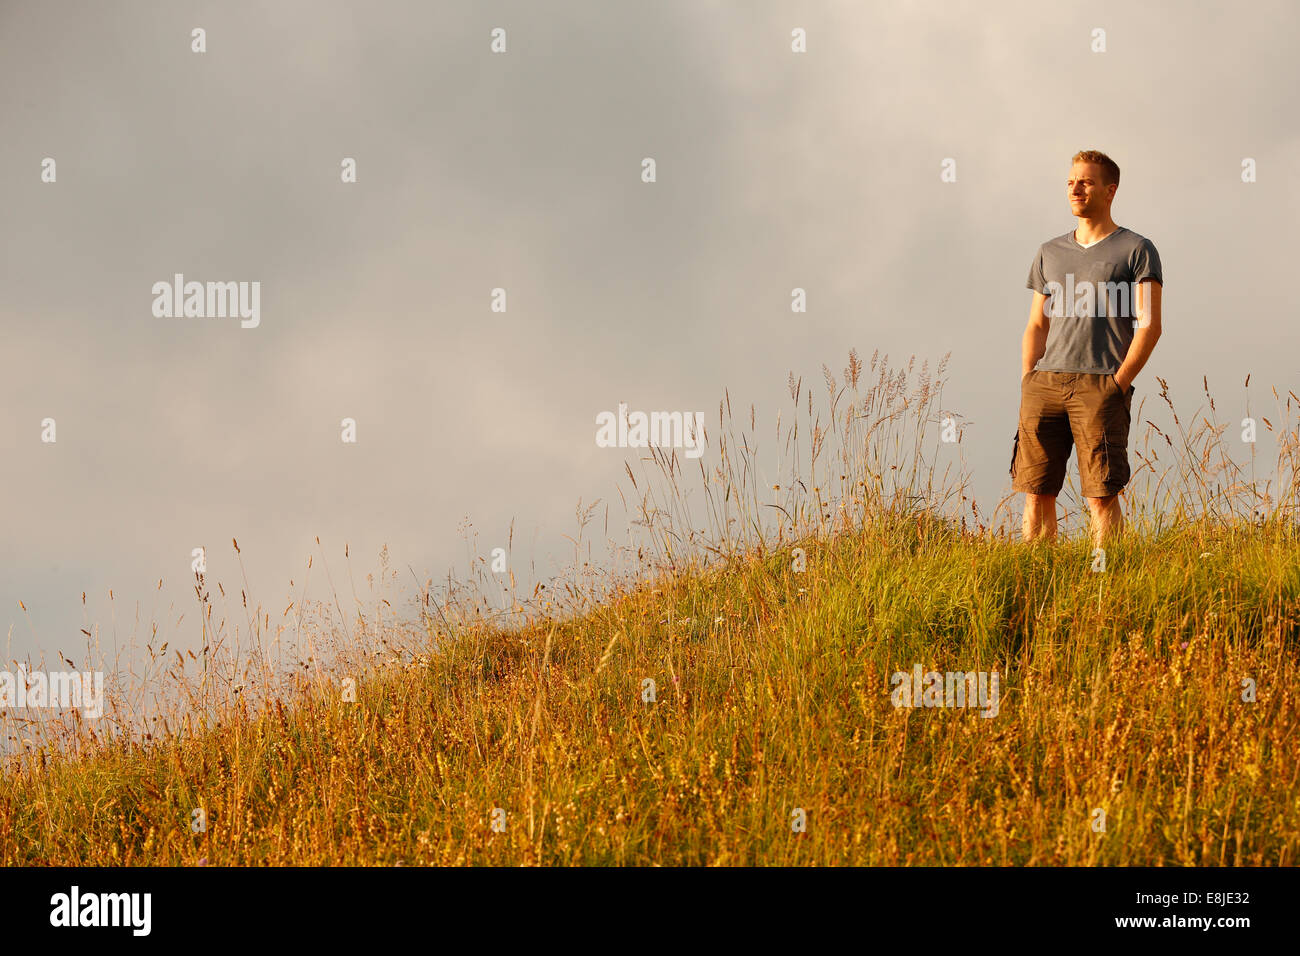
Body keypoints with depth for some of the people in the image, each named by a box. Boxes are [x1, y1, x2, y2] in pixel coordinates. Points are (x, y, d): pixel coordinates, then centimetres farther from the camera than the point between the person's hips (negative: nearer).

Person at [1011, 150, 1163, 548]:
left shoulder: (1137, 250, 5)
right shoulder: (1049, 253, 20)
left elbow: (1149, 325, -2)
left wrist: (1119, 383, -10)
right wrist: (1028, 385, 7)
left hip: (1102, 385, -4)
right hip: (1045, 382, 5)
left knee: (1102, 496, -8)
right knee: (1037, 493, 0)